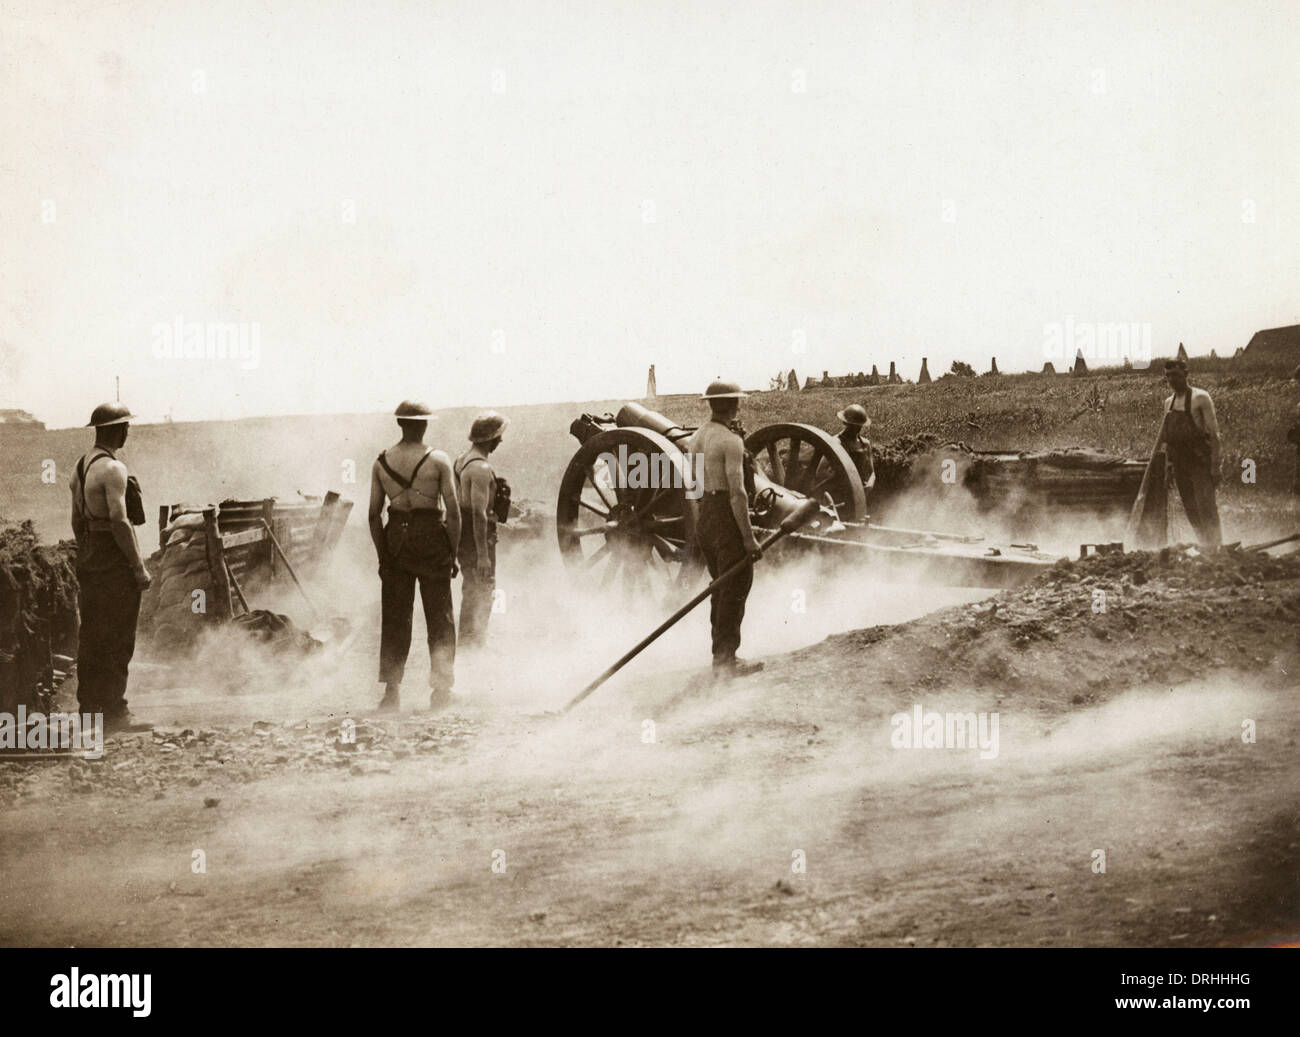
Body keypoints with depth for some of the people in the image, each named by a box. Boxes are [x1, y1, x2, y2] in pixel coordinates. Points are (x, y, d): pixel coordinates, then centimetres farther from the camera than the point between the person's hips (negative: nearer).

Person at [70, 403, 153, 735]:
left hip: (89, 561, 9)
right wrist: (138, 566, -18)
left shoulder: (81, 467, 14)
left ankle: (89, 711, 17)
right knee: (118, 641, -6)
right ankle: (114, 714, -5)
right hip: (115, 563, -9)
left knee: (91, 639, 12)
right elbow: (119, 520, -21)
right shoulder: (113, 469, -15)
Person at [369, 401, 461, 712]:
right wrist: (453, 552, 0)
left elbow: (374, 514, 4)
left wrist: (382, 554, 10)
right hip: (431, 536, -3)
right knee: (439, 616, 6)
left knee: (395, 617, 7)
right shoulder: (438, 460, -4)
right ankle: (441, 688, 6)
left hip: (395, 536, 3)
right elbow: (454, 511, -7)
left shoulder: (382, 462, 5)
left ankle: (392, 689, 5)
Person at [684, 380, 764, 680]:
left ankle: (723, 657, 22)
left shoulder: (695, 438, 11)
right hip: (727, 519, -8)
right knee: (734, 591, -2)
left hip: (704, 518, 9)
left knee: (721, 590, 17)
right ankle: (724, 661, -2)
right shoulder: (731, 441, -15)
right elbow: (737, 492, -20)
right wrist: (749, 537, -18)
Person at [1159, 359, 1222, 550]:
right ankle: (1204, 546, 16)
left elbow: (1214, 433, -9)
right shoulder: (1168, 403, 15)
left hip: (1200, 461, -6)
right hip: (1179, 463, 6)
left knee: (1206, 508, -13)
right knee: (1191, 511, 8)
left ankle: (1215, 546, -10)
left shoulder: (1200, 398, -5)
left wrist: (1215, 465, -16)